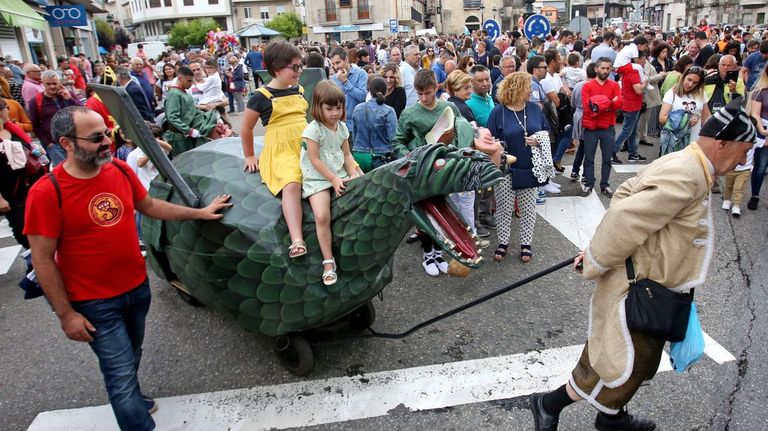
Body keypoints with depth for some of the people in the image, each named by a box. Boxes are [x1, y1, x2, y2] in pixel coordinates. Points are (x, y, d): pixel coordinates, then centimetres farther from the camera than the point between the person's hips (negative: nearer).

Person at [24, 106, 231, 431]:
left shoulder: (120, 171, -5)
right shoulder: (47, 193, -21)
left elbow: (149, 206, 12)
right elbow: (43, 260, -16)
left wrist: (200, 213, 12)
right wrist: (66, 314, -14)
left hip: (138, 287, 6)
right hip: (94, 303, -6)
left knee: (131, 358, 26)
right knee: (121, 372, 0)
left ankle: (130, 398, 53)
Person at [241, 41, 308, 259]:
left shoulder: (299, 90, 13)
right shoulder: (261, 97, -4)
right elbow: (246, 129, 6)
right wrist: (249, 156, 12)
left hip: (306, 147, 7)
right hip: (280, 152, -7)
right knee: (292, 185, -34)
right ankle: (297, 241, -44)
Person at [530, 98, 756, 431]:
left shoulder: (685, 167, 8)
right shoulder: (687, 177, -25)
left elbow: (625, 195, 11)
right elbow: (626, 220, -31)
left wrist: (597, 252, 6)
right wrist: (594, 264, -18)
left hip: (650, 289, 10)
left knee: (640, 363, 23)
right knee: (620, 368, 2)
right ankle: (548, 404, 17)